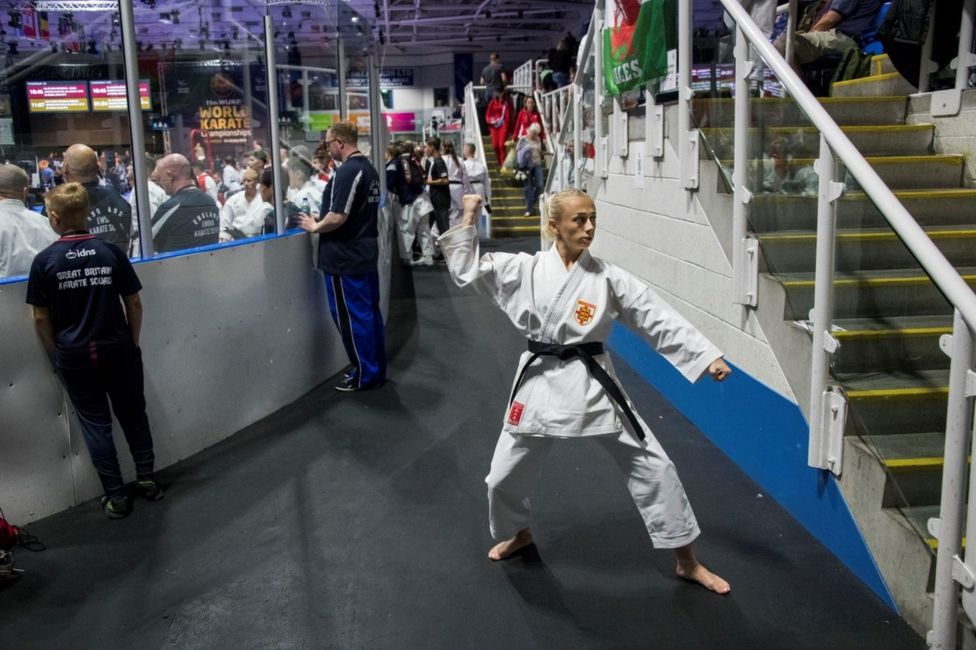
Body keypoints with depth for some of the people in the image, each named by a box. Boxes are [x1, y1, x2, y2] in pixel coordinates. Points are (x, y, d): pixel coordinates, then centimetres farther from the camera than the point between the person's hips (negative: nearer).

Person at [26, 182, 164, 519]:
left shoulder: (44, 260, -8)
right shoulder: (111, 251, -6)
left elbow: (41, 318, -5)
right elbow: (134, 304, -2)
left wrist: (57, 353, 8)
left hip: (75, 355, -1)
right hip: (117, 349, 1)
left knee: (95, 423, 9)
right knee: (133, 414, 16)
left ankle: (116, 496, 14)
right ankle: (147, 480, 24)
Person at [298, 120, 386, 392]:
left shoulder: (347, 171, -19)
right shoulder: (369, 169, 11)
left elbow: (338, 217, -24)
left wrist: (314, 226, -6)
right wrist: (322, 221, 19)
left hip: (345, 256, -10)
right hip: (366, 251, 10)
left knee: (350, 315, -1)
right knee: (369, 311, 13)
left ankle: (364, 374, 6)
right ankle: (376, 369, 21)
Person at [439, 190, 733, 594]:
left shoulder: (608, 278, -5)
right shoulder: (525, 269, -2)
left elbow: (661, 320, -6)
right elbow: (467, 270, 5)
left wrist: (708, 357, -12)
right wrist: (469, 222, -3)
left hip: (593, 385, -1)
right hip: (541, 383, 1)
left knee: (651, 465, -2)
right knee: (504, 476, 10)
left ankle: (687, 562, 16)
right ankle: (518, 534, 45)